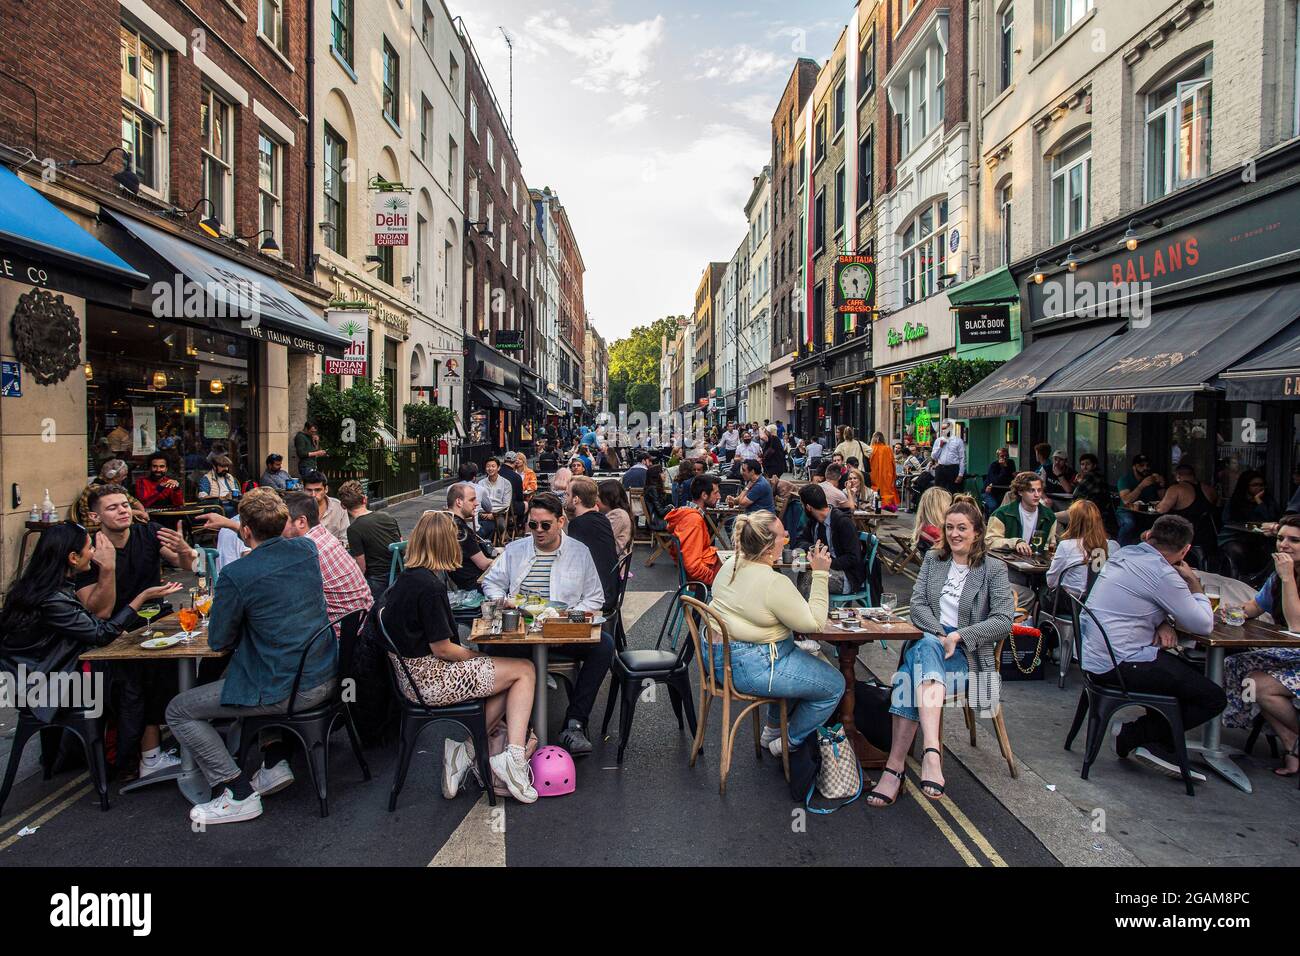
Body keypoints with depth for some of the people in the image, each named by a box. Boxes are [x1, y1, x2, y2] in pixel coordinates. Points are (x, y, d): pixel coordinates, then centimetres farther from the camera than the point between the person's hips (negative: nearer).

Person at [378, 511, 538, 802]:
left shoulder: (404, 579, 7)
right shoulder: (429, 586, -20)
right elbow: (442, 649, -18)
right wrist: (481, 656, -1)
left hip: (413, 677, 9)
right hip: (430, 680, -9)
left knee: (507, 679, 15)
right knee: (524, 670, 1)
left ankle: (465, 747, 5)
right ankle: (513, 756, -5)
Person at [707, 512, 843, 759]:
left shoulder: (730, 564, 1)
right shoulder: (775, 583, -25)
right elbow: (814, 624, -17)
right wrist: (820, 574, -15)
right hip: (747, 668, -10)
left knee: (807, 661, 31)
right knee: (834, 685, 2)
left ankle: (773, 729, 40)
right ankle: (790, 743, 19)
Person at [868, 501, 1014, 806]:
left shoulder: (994, 570, 6)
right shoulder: (932, 560, 16)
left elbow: (1003, 621, -4)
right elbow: (917, 605, 8)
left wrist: (958, 636, -16)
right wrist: (940, 634, -10)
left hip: (969, 652, -3)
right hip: (929, 639, 3)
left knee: (921, 656, -35)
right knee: (925, 646, -36)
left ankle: (895, 766, -44)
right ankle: (931, 752, -46)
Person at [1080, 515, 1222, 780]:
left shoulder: (1124, 554, 8)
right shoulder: (1162, 574, -17)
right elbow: (1203, 625, -9)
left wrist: (1163, 622, 1)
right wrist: (1194, 584, 5)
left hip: (1093, 655, 9)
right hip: (1119, 665, -9)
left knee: (1191, 674, 23)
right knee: (1214, 698, -4)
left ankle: (1157, 746, 18)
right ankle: (1133, 735, 3)